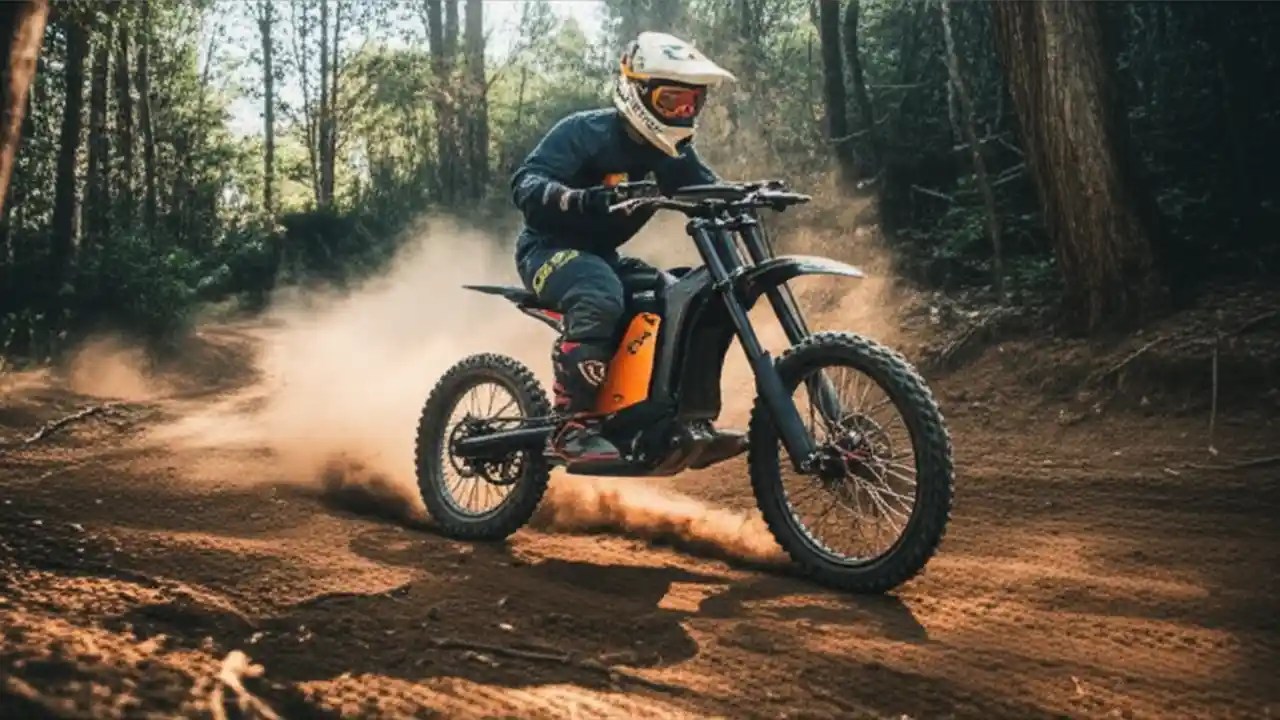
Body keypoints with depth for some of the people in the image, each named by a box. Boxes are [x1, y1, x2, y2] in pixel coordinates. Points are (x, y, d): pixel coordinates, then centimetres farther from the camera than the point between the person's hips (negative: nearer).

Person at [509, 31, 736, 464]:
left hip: (603, 254, 8)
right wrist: (583, 199, -45)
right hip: (549, 248, -8)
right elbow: (524, 185, -25)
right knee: (599, 298, -39)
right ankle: (573, 425, -36)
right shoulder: (585, 131, -16)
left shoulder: (671, 152, 6)